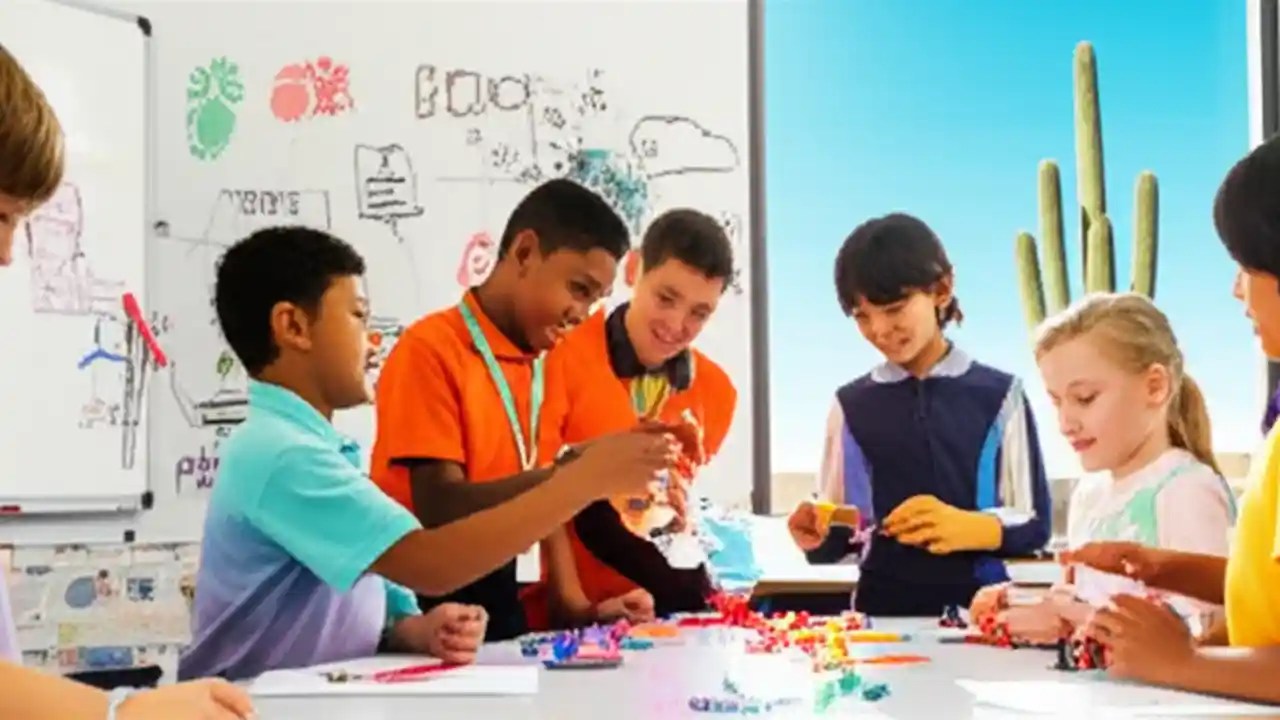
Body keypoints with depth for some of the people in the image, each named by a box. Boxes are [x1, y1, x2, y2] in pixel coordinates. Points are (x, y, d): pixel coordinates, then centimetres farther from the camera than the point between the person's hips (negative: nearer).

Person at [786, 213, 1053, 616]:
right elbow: (841, 535, 11)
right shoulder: (850, 405, 10)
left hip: (977, 606, -1)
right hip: (881, 607, 1)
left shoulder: (998, 394, 4)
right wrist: (819, 538, -9)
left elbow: (1033, 523, 1)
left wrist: (966, 526, -15)